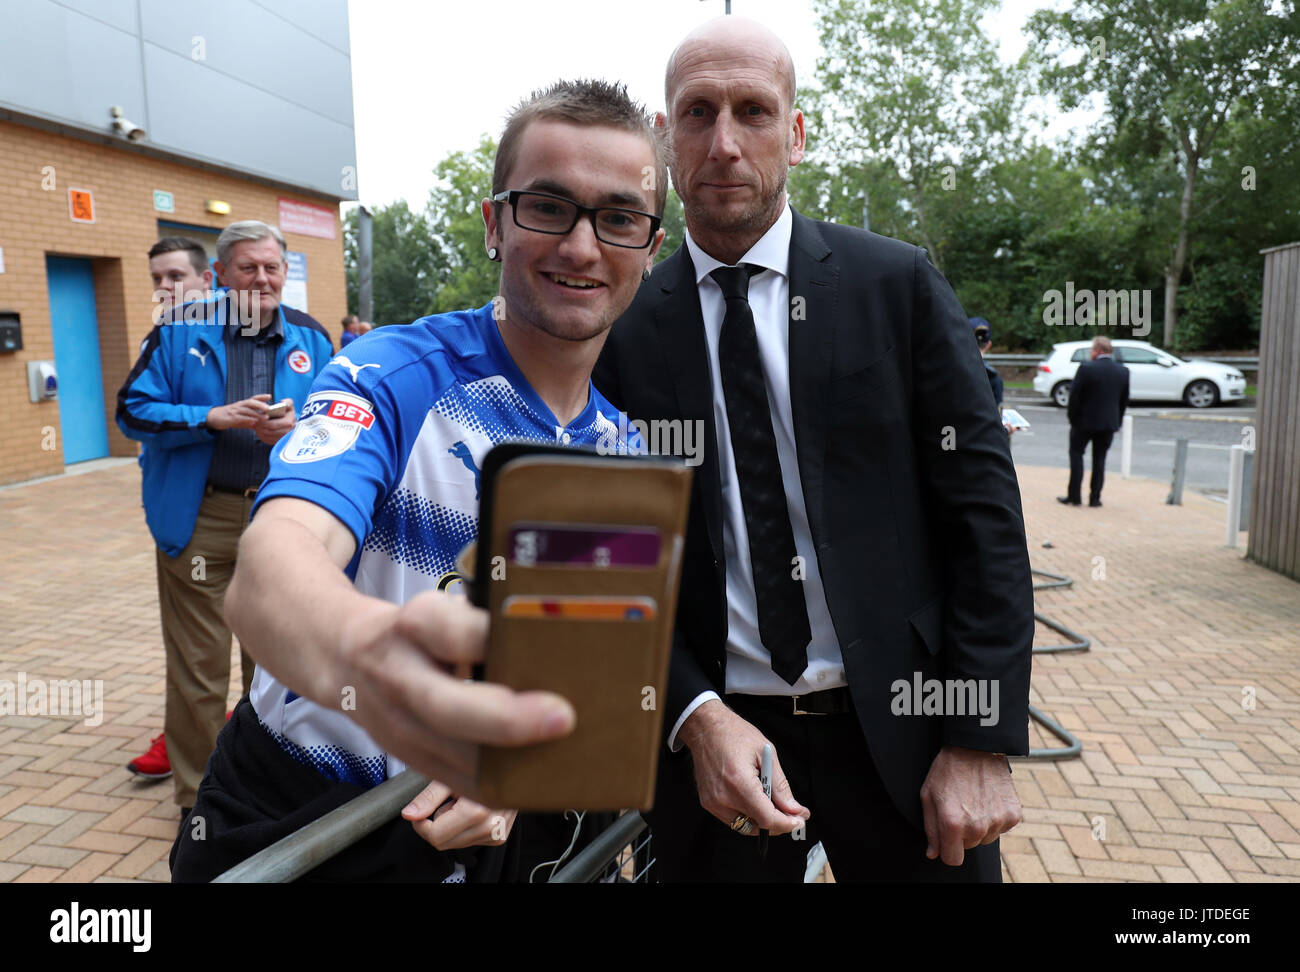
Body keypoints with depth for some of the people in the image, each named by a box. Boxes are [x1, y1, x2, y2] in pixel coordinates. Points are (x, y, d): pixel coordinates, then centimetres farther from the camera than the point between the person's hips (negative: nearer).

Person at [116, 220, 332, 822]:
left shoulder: (310, 337, 6)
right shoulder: (179, 331, 1)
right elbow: (133, 409, -2)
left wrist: (297, 428, -14)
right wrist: (215, 417, -17)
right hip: (199, 520, -2)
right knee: (198, 667, 3)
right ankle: (197, 794, 20)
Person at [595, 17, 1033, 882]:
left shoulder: (899, 285, -3)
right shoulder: (625, 331, -3)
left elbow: (983, 510, -4)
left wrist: (984, 741, -8)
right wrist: (693, 716, -12)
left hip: (900, 729, 0)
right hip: (712, 737, 1)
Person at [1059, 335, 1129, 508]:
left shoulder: (1086, 368, -15)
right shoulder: (1123, 371, 1)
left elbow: (1074, 395, -13)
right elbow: (1124, 401, 7)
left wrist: (1072, 416, -1)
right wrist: (1117, 420, 15)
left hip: (1085, 421, -4)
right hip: (1109, 423, 4)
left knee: (1076, 455, 8)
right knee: (1099, 459, 11)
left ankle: (1074, 496, 7)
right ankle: (1095, 498, 12)